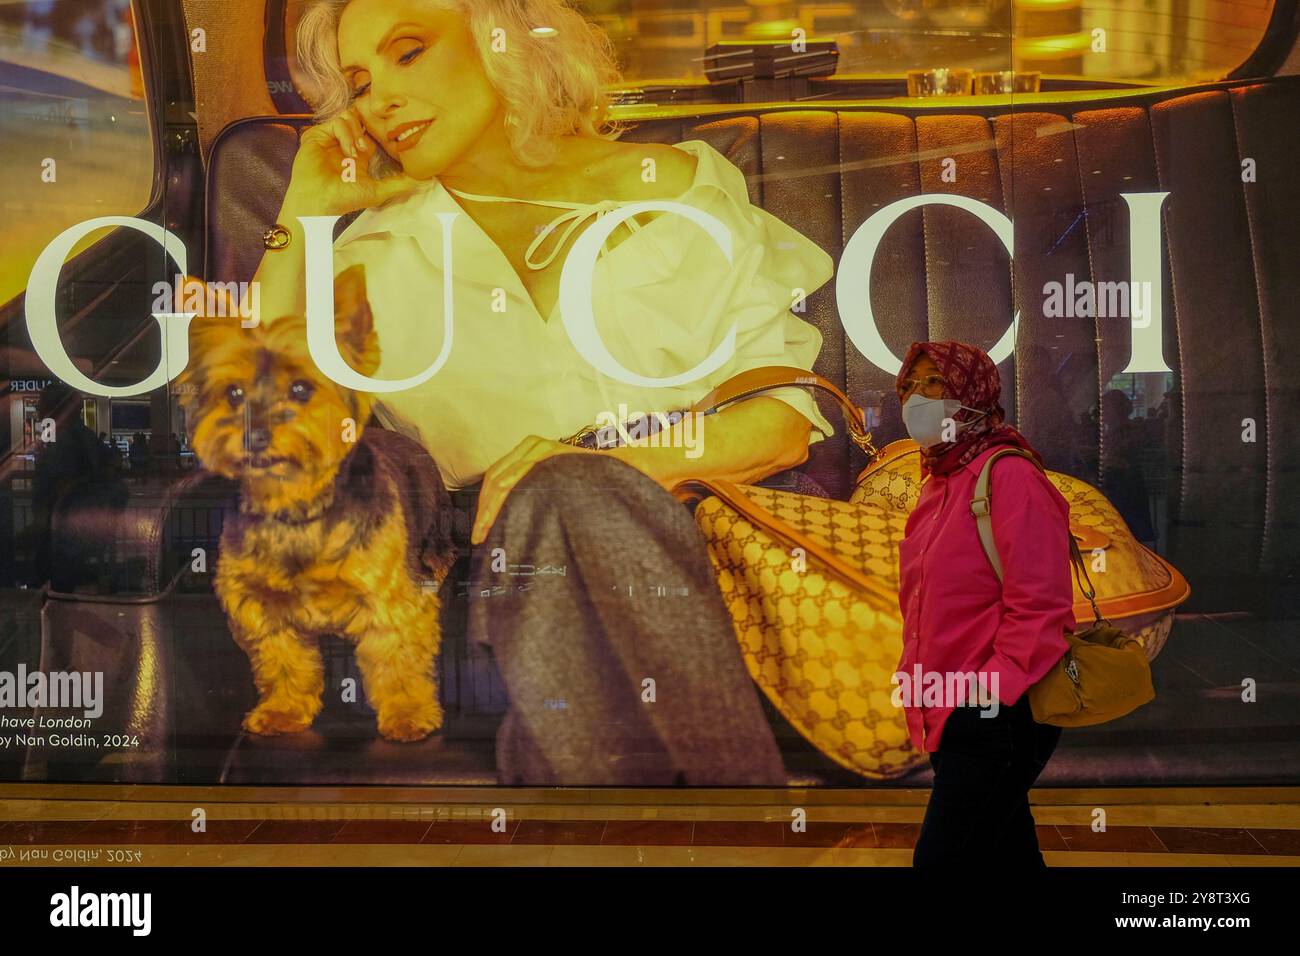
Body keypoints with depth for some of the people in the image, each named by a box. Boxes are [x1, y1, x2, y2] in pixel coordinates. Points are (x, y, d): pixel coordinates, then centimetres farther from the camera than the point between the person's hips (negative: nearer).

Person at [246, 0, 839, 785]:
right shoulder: (385, 245, 13)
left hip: (686, 530, -1)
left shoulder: (679, 188, 6)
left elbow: (788, 419, 1)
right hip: (507, 565, 1)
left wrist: (608, 468, -15)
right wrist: (300, 216, 3)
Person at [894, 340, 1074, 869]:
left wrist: (988, 693, -21)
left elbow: (1039, 607, -20)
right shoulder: (941, 482, 14)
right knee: (1008, 852, 17)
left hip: (996, 720, -9)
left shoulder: (1009, 475, -14)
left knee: (942, 858, -8)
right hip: (956, 720, 9)